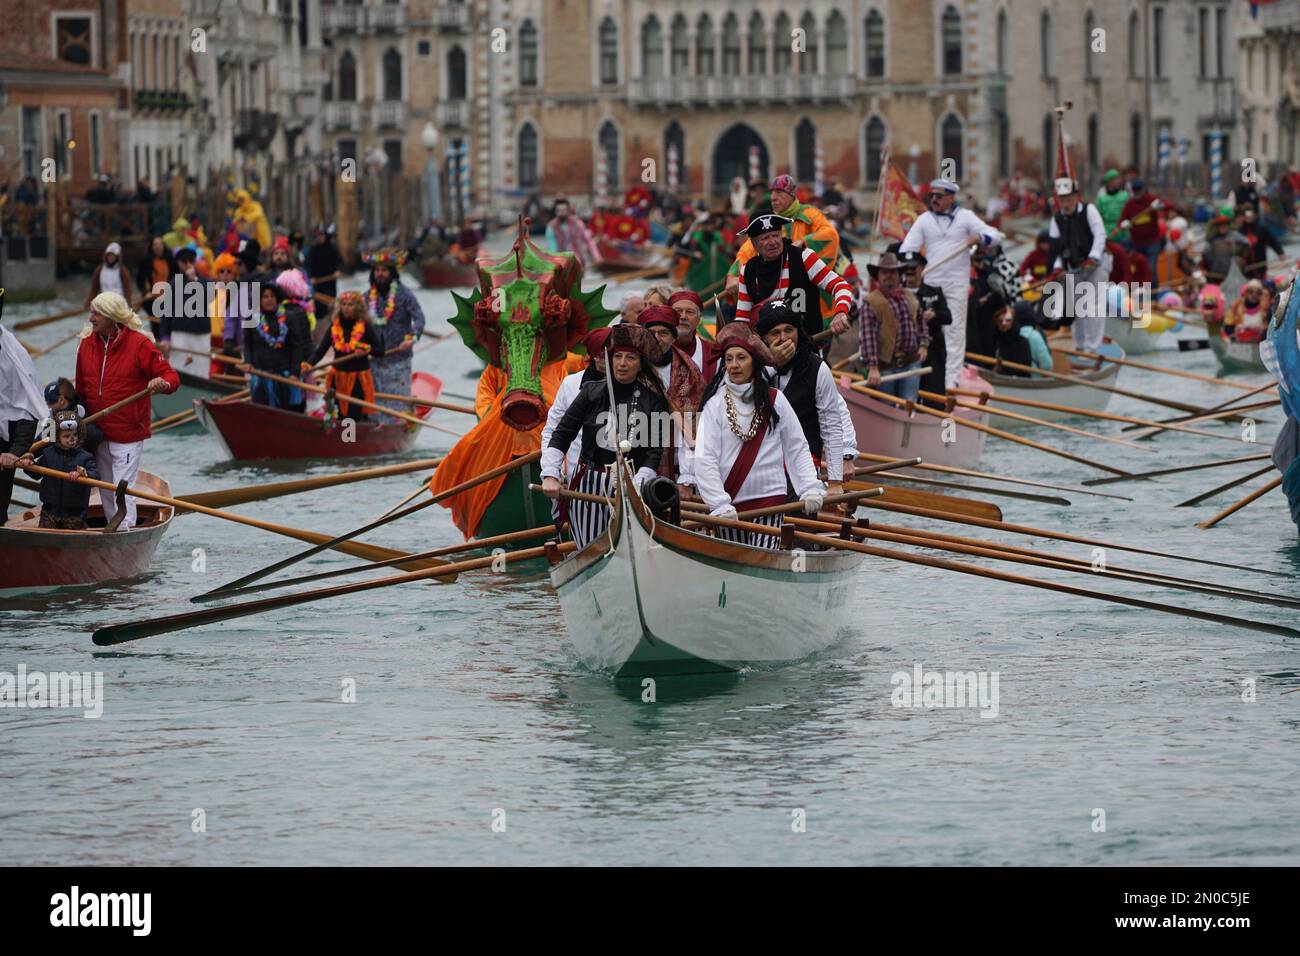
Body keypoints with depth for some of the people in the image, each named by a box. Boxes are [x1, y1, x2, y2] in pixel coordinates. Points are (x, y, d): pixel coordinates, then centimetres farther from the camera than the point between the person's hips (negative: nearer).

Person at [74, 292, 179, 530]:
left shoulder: (139, 345, -12)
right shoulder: (87, 344, 4)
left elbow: (171, 376, -10)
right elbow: (81, 388, 13)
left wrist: (163, 384, -33)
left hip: (128, 434, -6)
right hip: (98, 434, 6)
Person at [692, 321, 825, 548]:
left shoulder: (775, 400, 3)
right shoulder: (715, 404, -1)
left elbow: (797, 450, 7)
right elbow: (704, 460, -7)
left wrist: (810, 489, -5)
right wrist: (719, 504, -15)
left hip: (770, 497, -1)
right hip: (729, 504, 1)